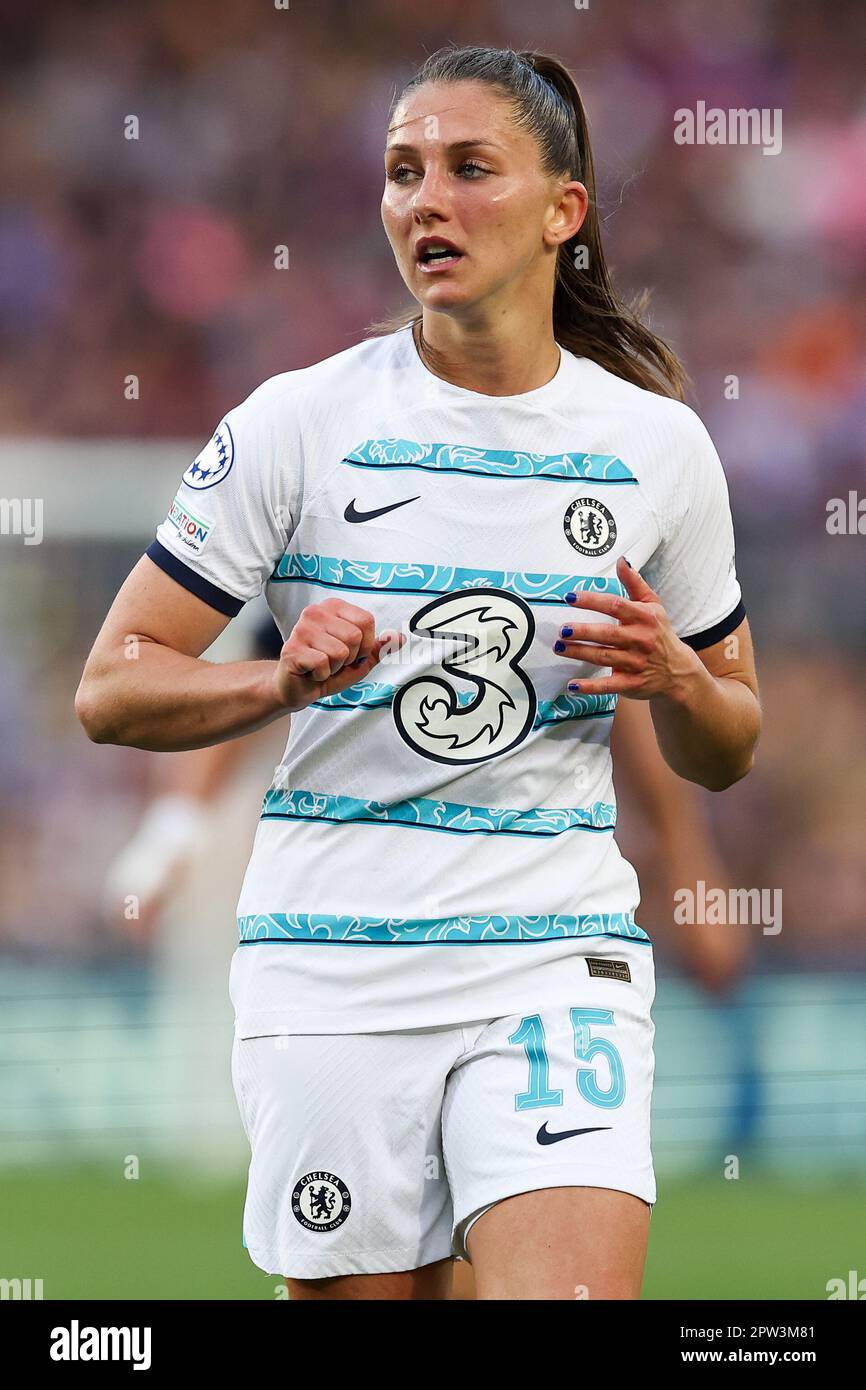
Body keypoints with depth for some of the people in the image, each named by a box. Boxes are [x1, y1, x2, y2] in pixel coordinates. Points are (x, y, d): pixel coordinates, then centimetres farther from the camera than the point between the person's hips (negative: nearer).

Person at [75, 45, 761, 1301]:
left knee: (577, 1291, -19)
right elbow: (111, 688, 1)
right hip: (330, 968, 0)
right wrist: (289, 681, -17)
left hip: (555, 955, 0)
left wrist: (674, 680, -7)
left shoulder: (658, 443, 5)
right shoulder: (301, 421, -1)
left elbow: (726, 757, 16)